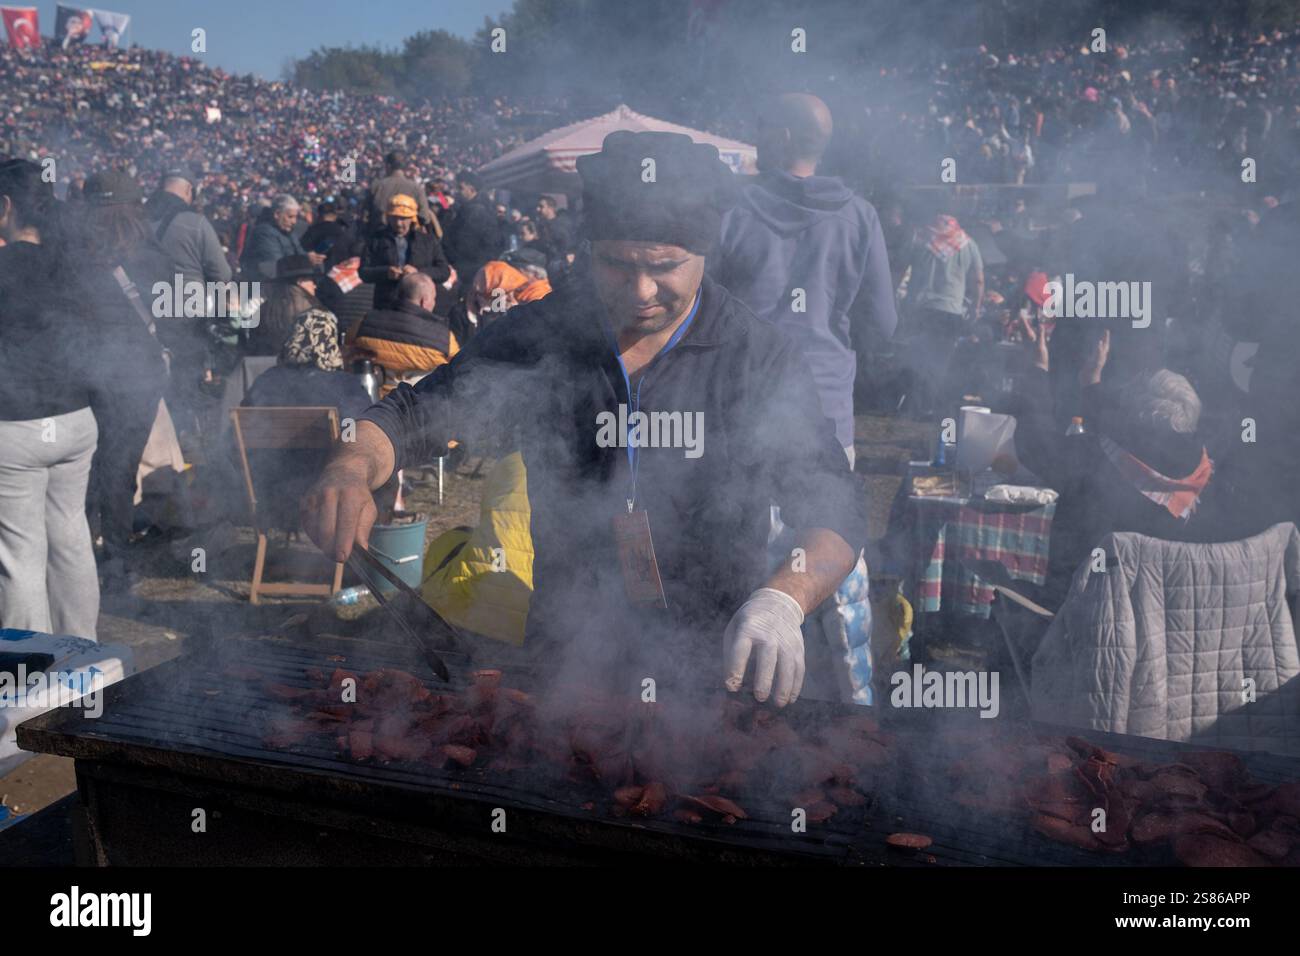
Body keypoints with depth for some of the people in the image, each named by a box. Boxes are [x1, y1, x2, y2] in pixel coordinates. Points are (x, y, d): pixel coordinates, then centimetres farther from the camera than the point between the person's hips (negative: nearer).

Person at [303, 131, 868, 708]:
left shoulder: (761, 360, -8)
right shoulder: (538, 337, -1)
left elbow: (835, 507, -12)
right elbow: (414, 414, 4)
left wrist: (781, 600, -33)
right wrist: (350, 471, -20)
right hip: (566, 665, 2)